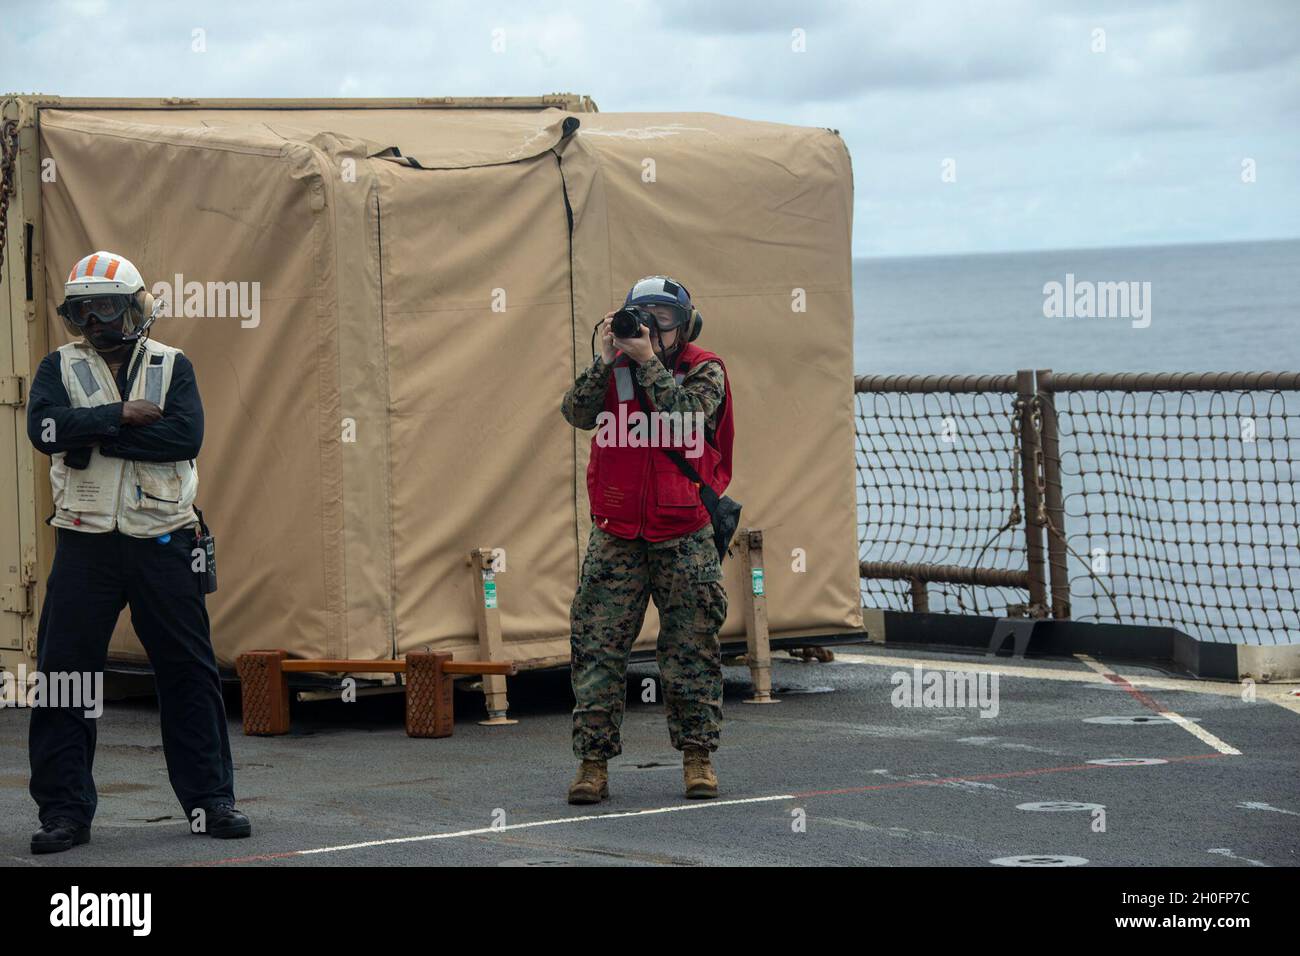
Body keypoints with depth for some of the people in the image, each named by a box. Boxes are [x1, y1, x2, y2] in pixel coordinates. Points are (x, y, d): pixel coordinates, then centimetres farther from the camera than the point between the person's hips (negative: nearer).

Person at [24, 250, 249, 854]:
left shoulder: (172, 367, 4)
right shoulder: (61, 368, 6)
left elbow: (187, 436, -13)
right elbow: (44, 428, -13)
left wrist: (90, 436, -15)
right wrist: (122, 416, -15)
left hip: (162, 542, 0)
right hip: (85, 543, 0)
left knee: (189, 671, 2)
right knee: (62, 673, -2)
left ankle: (208, 800, 12)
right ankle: (64, 810, 4)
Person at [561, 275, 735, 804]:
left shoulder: (704, 370, 0)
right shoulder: (613, 367, 6)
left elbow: (686, 419, -18)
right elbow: (577, 413, -9)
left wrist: (650, 362, -17)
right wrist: (605, 361, -17)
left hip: (685, 536, -2)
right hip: (616, 536, 2)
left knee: (691, 650, 3)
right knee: (598, 647, -3)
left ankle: (697, 758, 11)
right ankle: (593, 762, -1)